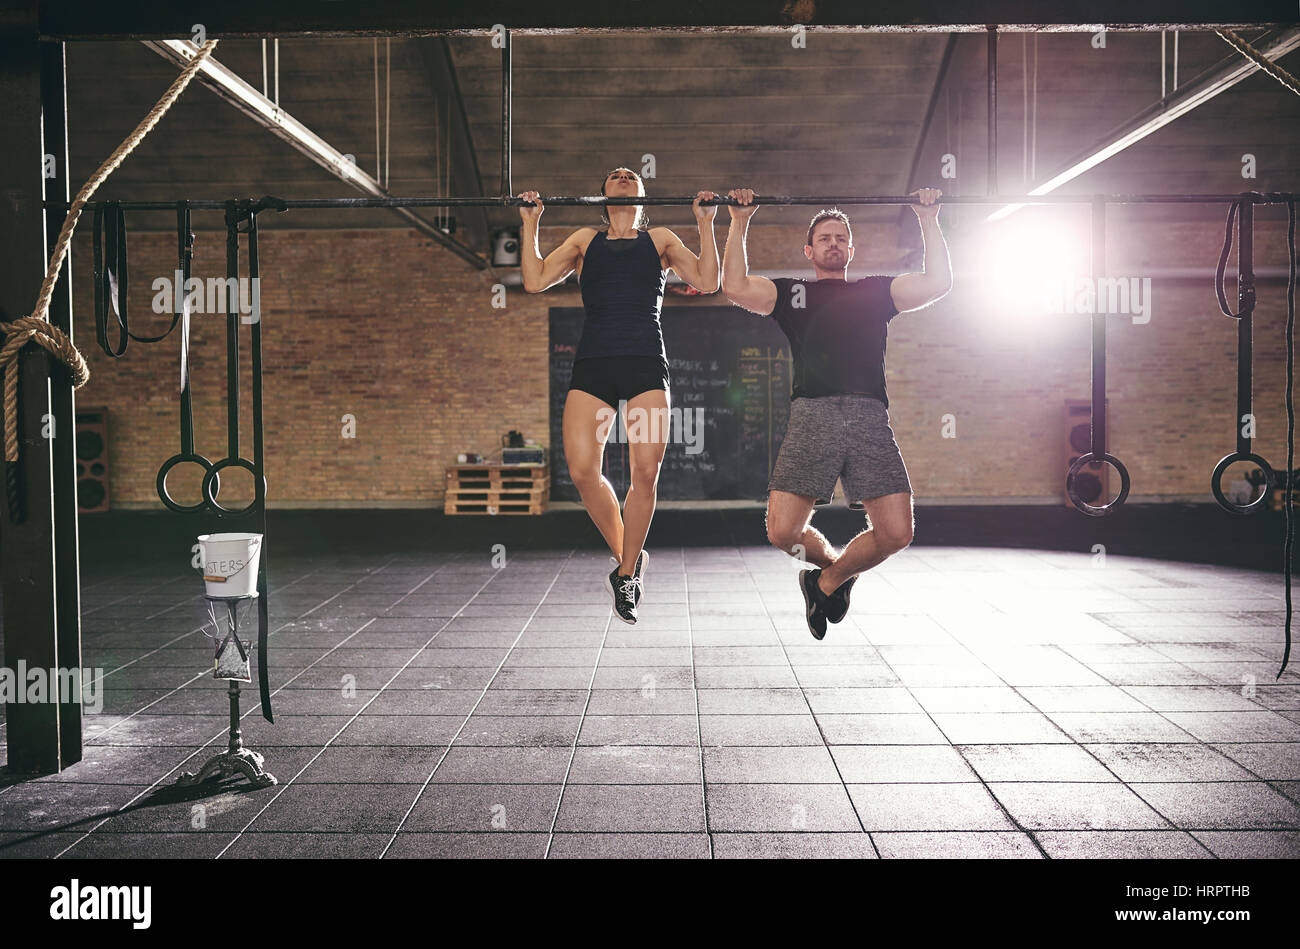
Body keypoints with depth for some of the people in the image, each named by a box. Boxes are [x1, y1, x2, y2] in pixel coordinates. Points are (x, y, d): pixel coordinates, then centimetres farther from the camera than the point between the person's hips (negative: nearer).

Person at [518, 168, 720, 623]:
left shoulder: (660, 238, 22)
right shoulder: (584, 239, 23)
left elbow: (708, 282, 10)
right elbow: (535, 280, 12)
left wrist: (706, 224, 8)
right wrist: (530, 223, 13)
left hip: (646, 362, -1)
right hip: (593, 362, 1)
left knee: (646, 472, -10)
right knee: (582, 470, -13)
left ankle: (627, 571, 8)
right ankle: (626, 557, 9)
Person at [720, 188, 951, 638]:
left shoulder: (876, 291, 27)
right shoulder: (791, 293, 23)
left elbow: (938, 282, 17)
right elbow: (735, 287, 8)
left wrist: (929, 220, 19)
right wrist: (739, 223, 12)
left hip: (869, 418, 1)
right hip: (813, 415, -1)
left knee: (896, 533, -11)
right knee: (783, 532, -15)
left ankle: (830, 579, 18)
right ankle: (831, 563, 20)